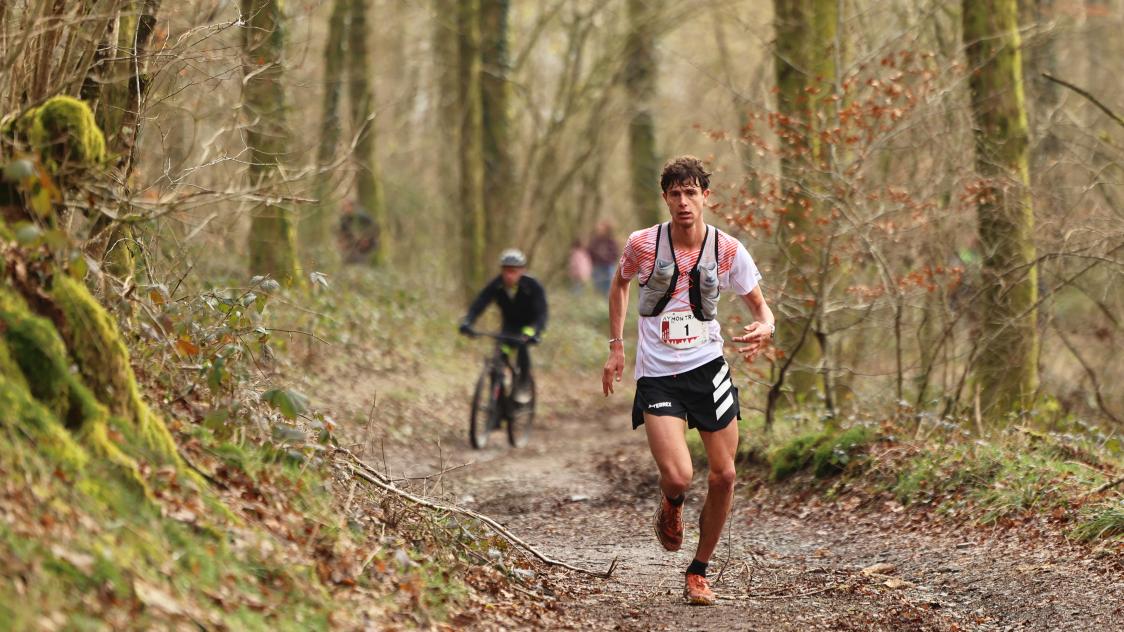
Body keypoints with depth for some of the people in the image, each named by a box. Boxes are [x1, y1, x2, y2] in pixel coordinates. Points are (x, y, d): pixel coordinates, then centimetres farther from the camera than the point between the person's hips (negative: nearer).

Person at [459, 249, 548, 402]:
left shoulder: (533, 287, -27)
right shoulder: (496, 286, -20)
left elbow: (541, 313, -36)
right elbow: (478, 304, -29)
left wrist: (531, 331, -56)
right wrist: (466, 322, -49)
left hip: (529, 325, -3)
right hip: (509, 325, 3)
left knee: (522, 344, -32)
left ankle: (524, 386, -16)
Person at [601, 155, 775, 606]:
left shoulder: (728, 250, -6)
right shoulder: (643, 244, -8)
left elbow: (759, 305, 5)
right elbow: (619, 284, 13)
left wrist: (765, 328, -18)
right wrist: (616, 346, 9)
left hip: (708, 366, 2)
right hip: (657, 376, -2)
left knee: (723, 476, 1)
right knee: (678, 478, -18)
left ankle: (699, 571, 21)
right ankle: (671, 506, 22)